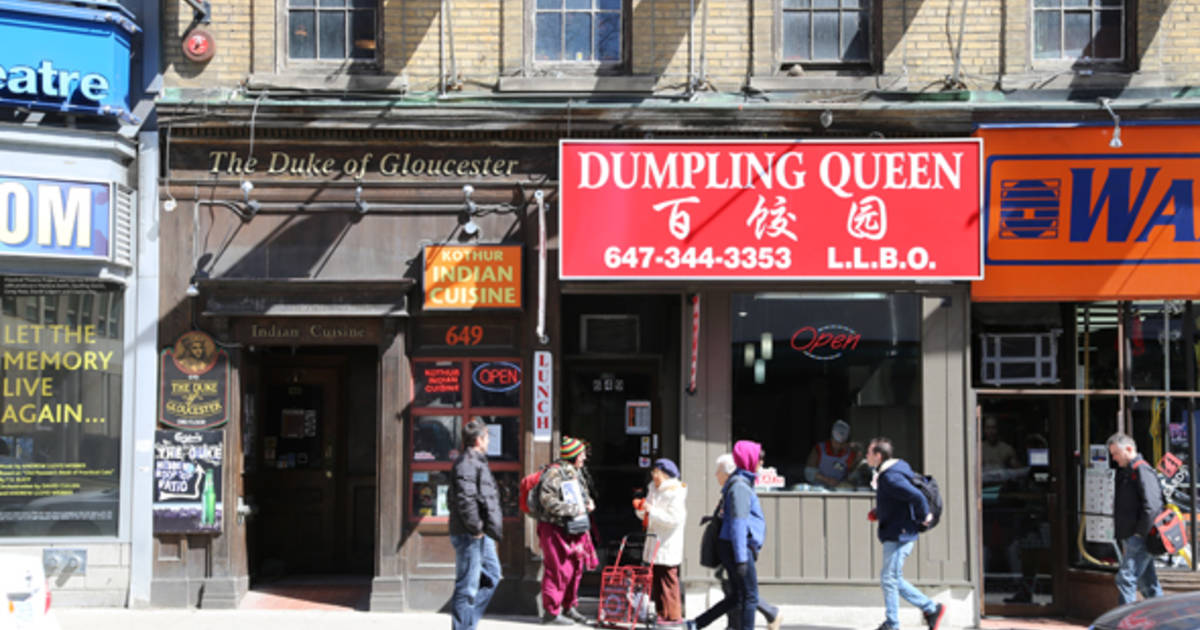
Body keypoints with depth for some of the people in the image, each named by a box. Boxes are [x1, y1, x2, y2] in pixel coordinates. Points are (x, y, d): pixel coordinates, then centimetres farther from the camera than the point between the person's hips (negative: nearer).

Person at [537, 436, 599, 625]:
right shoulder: (554, 473, -15)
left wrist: (588, 503, 9)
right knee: (558, 569, -7)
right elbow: (547, 500, -23)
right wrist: (572, 509, -21)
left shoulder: (576, 472, 16)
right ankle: (551, 611, 1)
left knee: (576, 567, 14)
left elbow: (583, 494, 31)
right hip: (555, 528, -9)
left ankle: (569, 607, 27)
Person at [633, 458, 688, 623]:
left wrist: (652, 510, -21)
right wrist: (641, 508, -1)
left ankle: (673, 614, -4)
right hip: (654, 542, 8)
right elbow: (645, 516, 21)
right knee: (655, 578, 9)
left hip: (668, 544, -8)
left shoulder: (676, 493, -11)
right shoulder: (654, 489, 16)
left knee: (668, 578, -8)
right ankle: (662, 613, 16)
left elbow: (674, 519, -20)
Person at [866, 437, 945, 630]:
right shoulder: (885, 475, 12)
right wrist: (879, 512, 13)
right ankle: (931, 608, 20)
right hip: (893, 535, 11)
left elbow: (917, 496, -30)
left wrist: (924, 516, -15)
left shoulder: (891, 478, -21)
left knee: (889, 578, -3)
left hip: (899, 535, -11)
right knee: (893, 579, 15)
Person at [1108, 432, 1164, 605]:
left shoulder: (1142, 470, -11)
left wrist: (1140, 533, -18)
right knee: (1147, 581, 13)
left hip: (1140, 538, -10)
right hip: (1130, 538, 10)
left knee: (1126, 578, -14)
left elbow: (1151, 505, -20)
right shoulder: (1124, 472, 19)